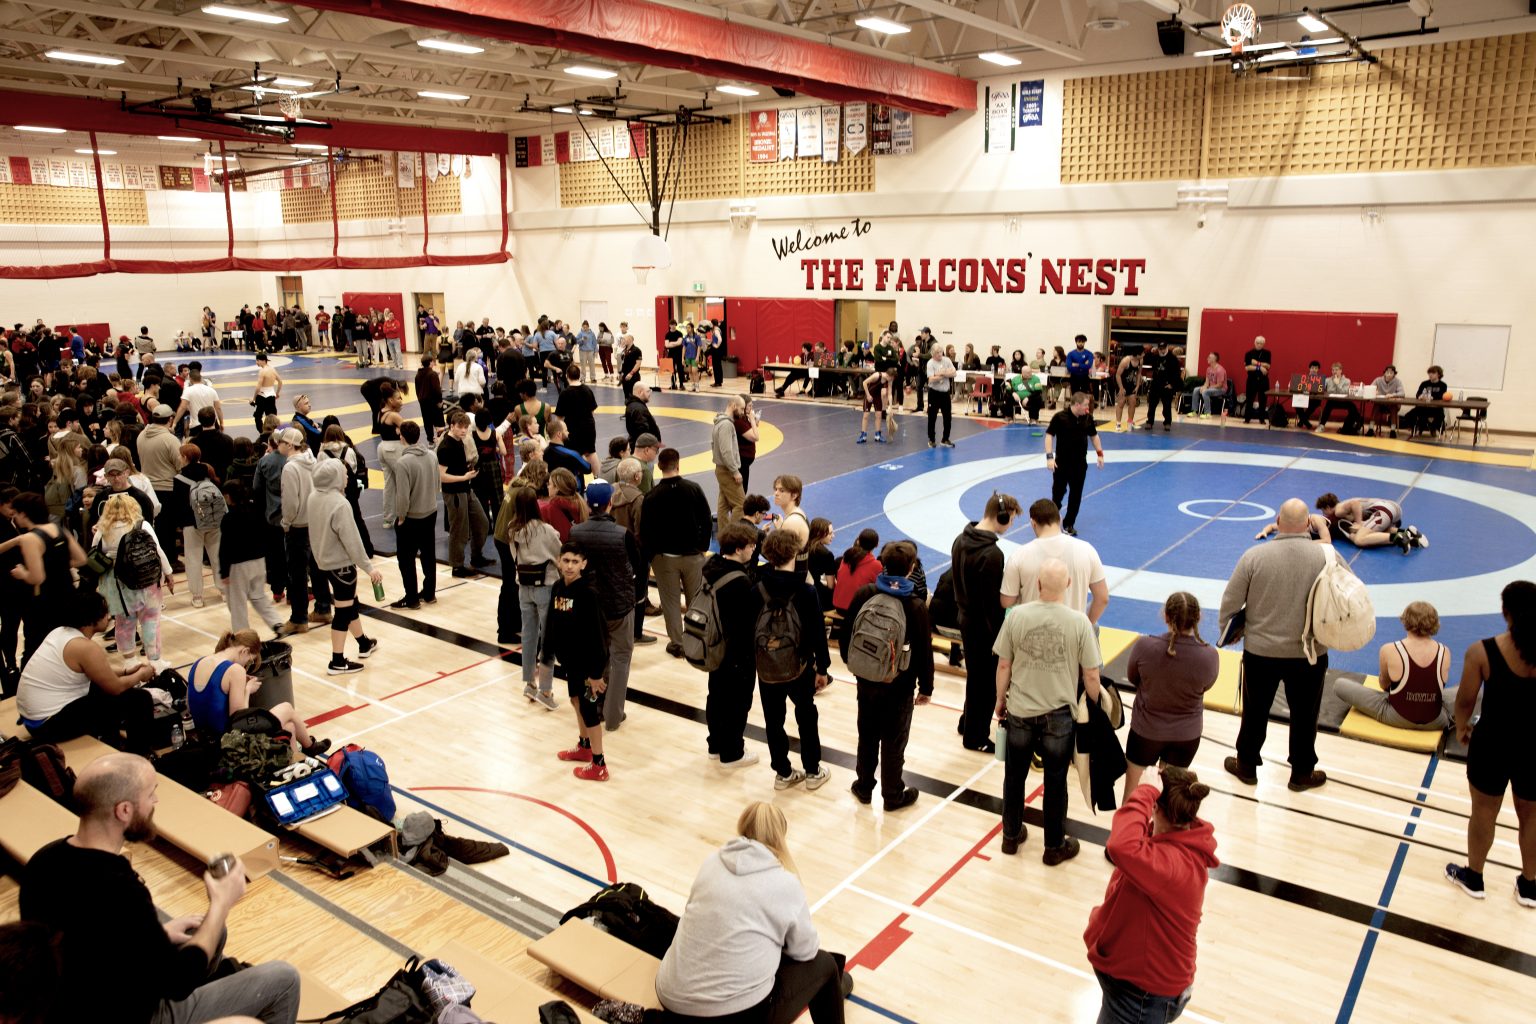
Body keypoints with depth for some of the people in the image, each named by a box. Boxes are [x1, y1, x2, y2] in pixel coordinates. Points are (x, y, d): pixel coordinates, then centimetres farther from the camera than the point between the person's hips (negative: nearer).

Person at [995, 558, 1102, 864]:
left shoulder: (1016, 615, -13)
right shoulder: (1079, 622, -16)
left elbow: (1004, 665, -5)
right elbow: (1091, 674, -9)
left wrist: (1000, 701, 11)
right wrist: (1095, 707, 9)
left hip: (1020, 712, 1)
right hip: (1059, 715, -1)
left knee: (1015, 776, 20)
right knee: (1055, 782, 15)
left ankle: (1011, 836, 37)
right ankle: (1054, 847, 30)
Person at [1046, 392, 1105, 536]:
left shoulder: (1088, 418, 1)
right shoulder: (1060, 417, -13)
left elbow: (1094, 435, 16)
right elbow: (1049, 435, -10)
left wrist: (1099, 453, 12)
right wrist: (1049, 457, -17)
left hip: (1080, 463, 4)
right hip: (1061, 463, -4)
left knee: (1076, 495, 6)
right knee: (1058, 492, 4)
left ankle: (1069, 524, 17)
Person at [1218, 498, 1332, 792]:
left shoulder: (1254, 556, -14)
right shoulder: (1326, 556, -13)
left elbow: (1230, 603, -8)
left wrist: (1227, 633, 10)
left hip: (1260, 652, 0)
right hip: (1310, 654, 0)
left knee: (1255, 711, 17)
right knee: (1304, 715, 18)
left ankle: (1246, 765, 34)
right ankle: (1302, 773, 34)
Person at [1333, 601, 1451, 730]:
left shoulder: (1389, 651, -17)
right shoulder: (1445, 653, -9)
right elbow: (1440, 685, 8)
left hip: (1397, 719, -4)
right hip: (1436, 723, 4)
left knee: (1339, 685, 11)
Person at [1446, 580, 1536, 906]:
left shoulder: (1481, 652, -20)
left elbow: (1465, 702, -9)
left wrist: (1462, 727, 12)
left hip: (1493, 744, -2)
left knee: (1484, 811, 19)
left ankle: (1473, 876, 38)